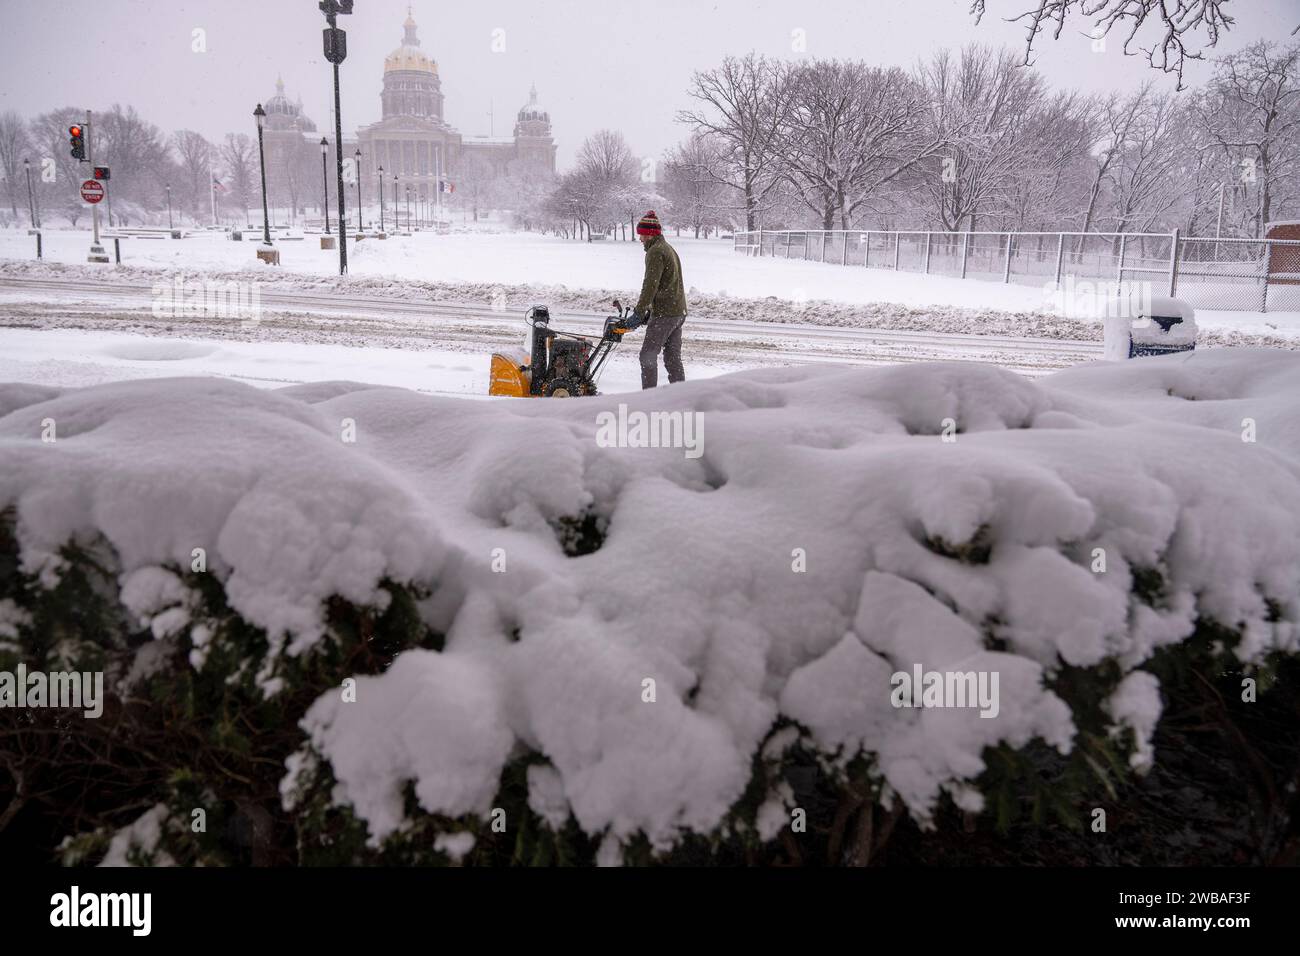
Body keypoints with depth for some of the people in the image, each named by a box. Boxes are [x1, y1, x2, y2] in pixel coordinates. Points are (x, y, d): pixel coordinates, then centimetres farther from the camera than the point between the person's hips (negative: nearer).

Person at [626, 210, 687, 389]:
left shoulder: (655, 252, -12)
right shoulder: (669, 249, 20)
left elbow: (650, 286, -20)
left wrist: (638, 314, -18)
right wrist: (650, 312, 22)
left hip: (664, 314, -9)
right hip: (679, 312, 9)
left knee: (648, 356, -4)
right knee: (673, 357, 12)